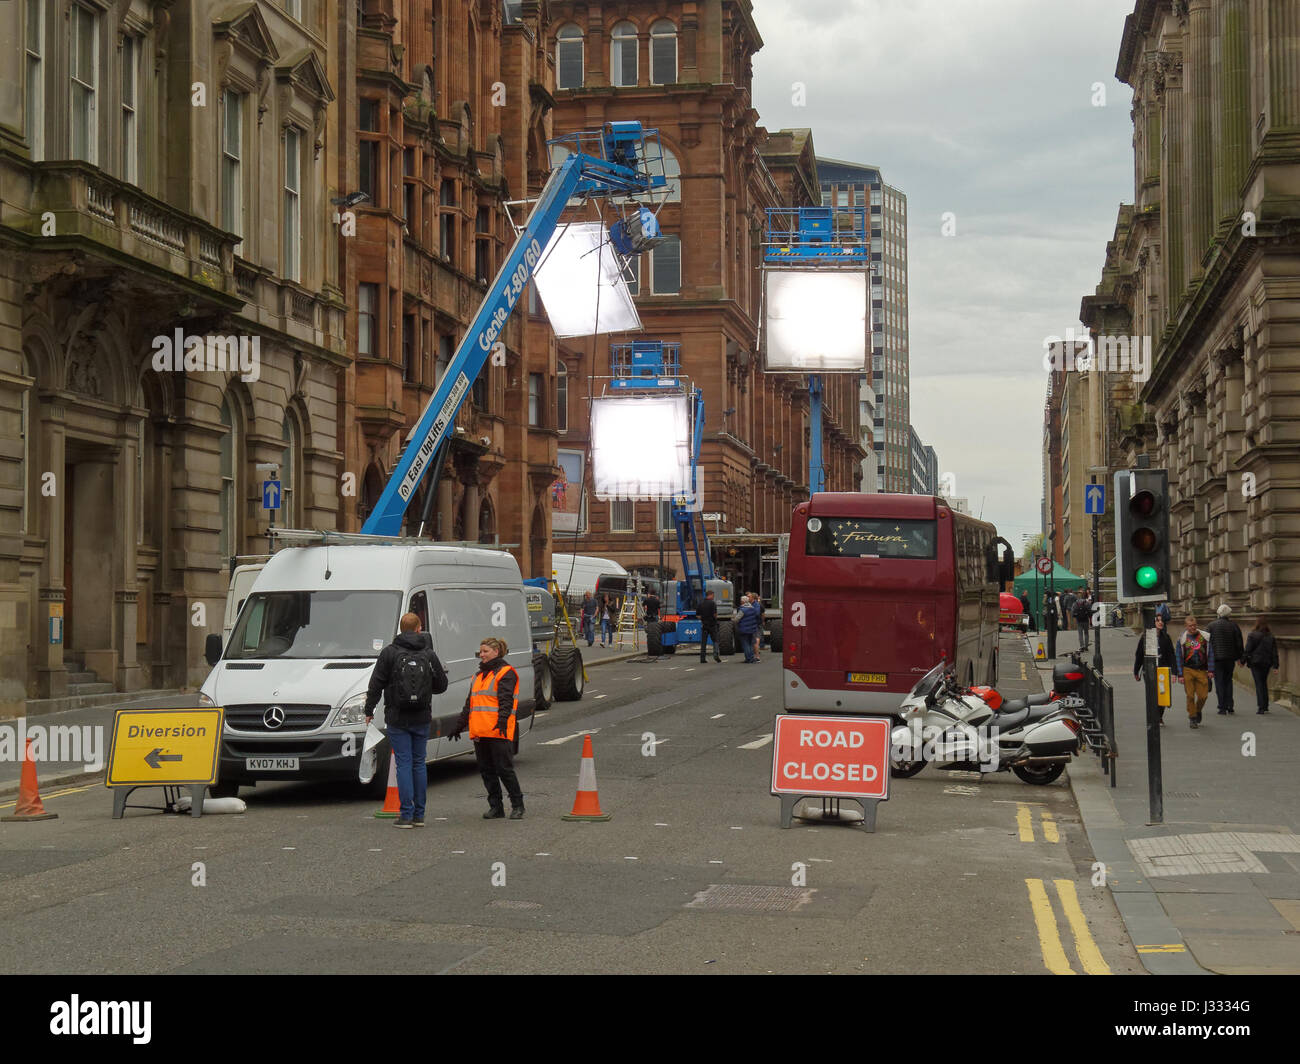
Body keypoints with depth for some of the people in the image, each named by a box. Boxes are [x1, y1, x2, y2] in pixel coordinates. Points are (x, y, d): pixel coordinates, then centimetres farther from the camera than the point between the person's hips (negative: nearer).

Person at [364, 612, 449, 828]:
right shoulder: (429, 654, 3)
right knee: (419, 763, 10)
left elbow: (376, 684, -5)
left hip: (397, 719, -2)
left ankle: (406, 814, -6)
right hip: (422, 719, 2)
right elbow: (441, 685, 8)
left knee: (404, 763, -1)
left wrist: (369, 709, 6)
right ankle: (419, 814, 12)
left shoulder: (389, 653, -5)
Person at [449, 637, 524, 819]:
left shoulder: (506, 673, -1)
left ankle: (517, 806, 3)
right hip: (479, 732, 8)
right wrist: (460, 725, 25)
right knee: (486, 770, 7)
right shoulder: (479, 676, 24)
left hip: (498, 731, -8)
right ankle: (496, 807, 13)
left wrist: (502, 719, -27)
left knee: (504, 768, -6)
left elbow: (506, 699, -13)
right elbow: (469, 704, 28)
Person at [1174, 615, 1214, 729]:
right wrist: (1180, 674, -3)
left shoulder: (1204, 637, 4)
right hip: (1188, 670, -1)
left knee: (1203, 695, 0)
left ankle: (1198, 711, 29)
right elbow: (1178, 657, 3)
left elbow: (1210, 654, 8)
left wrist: (1210, 670, 1)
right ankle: (1192, 717, 9)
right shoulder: (1182, 639, 1)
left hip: (1202, 670, 1)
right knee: (1190, 696, -3)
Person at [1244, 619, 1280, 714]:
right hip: (1267, 663, 5)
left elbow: (1247, 650, -9)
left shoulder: (1253, 635, -8)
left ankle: (1261, 707, -10)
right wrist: (1275, 665, 6)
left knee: (1259, 684, -4)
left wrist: (1243, 661, -2)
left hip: (1256, 663, -4)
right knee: (1264, 683, 17)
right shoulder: (1271, 637, 6)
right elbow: (1274, 652, 5)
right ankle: (1265, 706, 19)